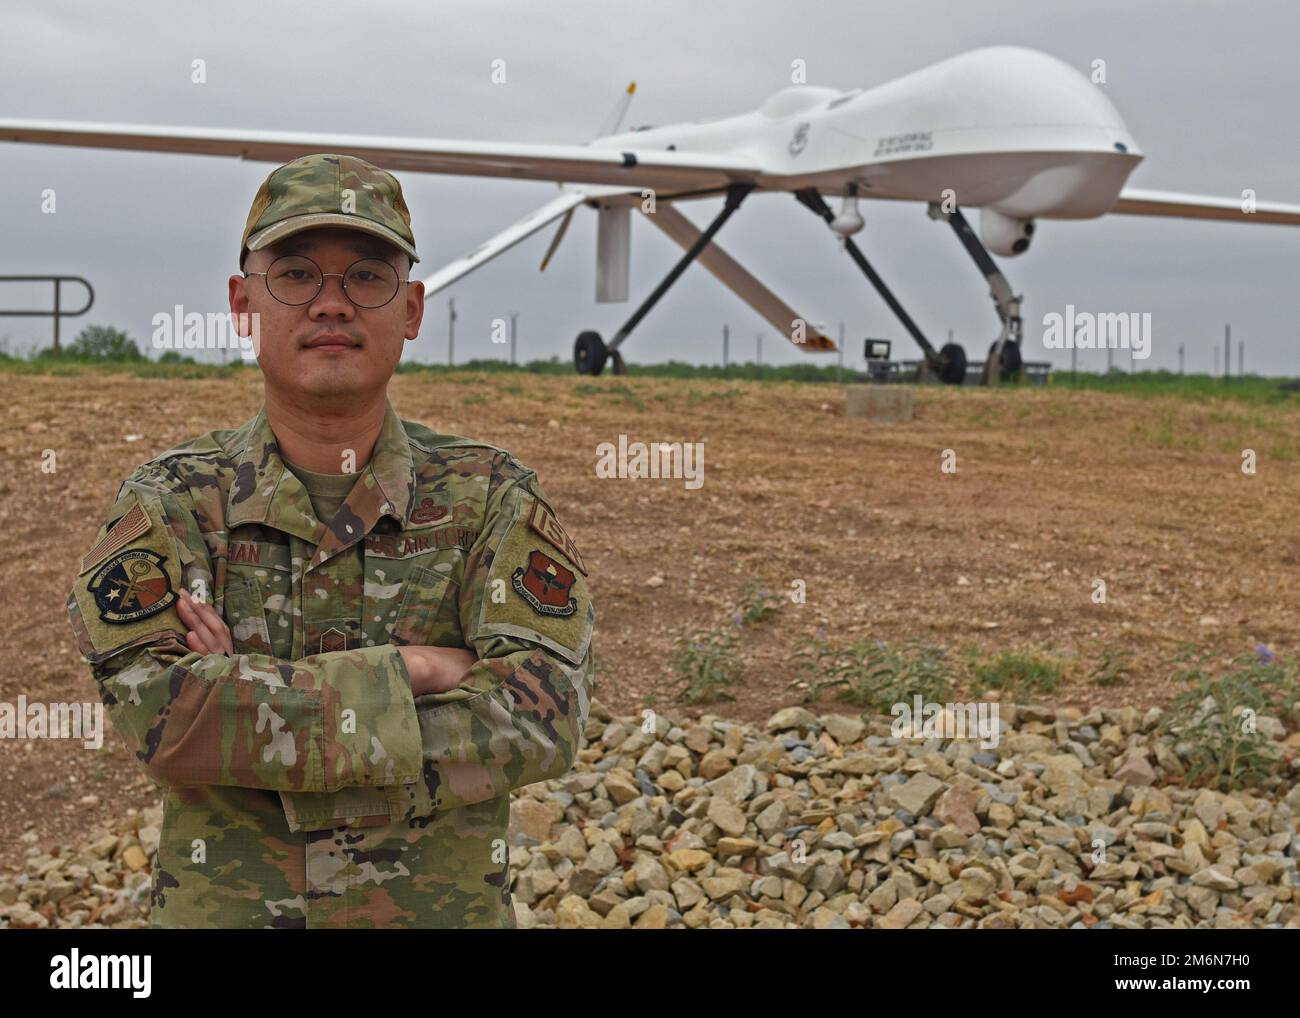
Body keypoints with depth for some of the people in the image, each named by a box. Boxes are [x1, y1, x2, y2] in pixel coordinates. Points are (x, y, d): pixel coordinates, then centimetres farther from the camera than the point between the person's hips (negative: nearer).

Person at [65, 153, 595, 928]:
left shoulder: (493, 500, -5)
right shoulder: (168, 504, -5)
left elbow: (544, 718, -19)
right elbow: (159, 713, -20)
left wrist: (257, 707, -22)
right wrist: (409, 672, -21)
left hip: (447, 906, 0)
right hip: (221, 904, 0)